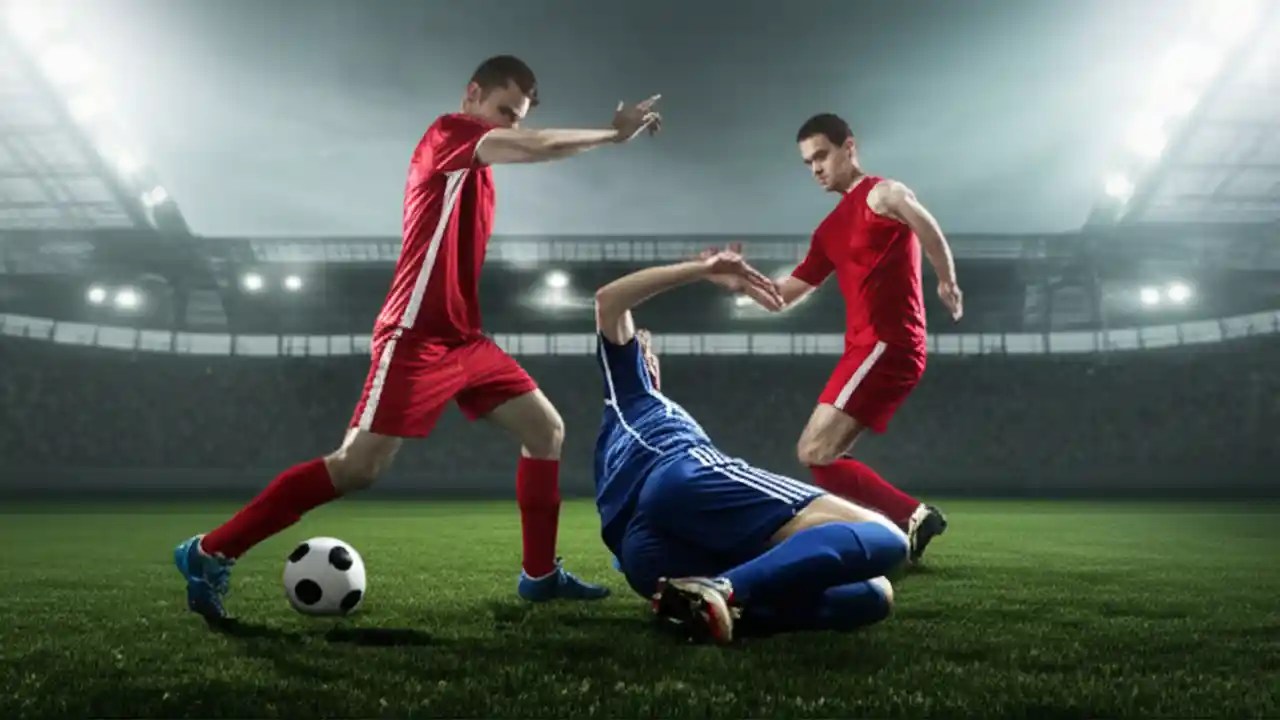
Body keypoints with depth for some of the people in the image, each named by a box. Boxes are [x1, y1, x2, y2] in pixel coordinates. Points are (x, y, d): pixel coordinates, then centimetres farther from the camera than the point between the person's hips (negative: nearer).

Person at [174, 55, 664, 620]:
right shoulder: (448, 133, -5)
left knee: (546, 429, 8)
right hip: (418, 337, -10)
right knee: (360, 466, -14)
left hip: (462, 337, 10)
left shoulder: (474, 165, 20)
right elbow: (539, 147, -18)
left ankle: (540, 574, 13)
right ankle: (209, 553, -4)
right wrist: (615, 132, -8)